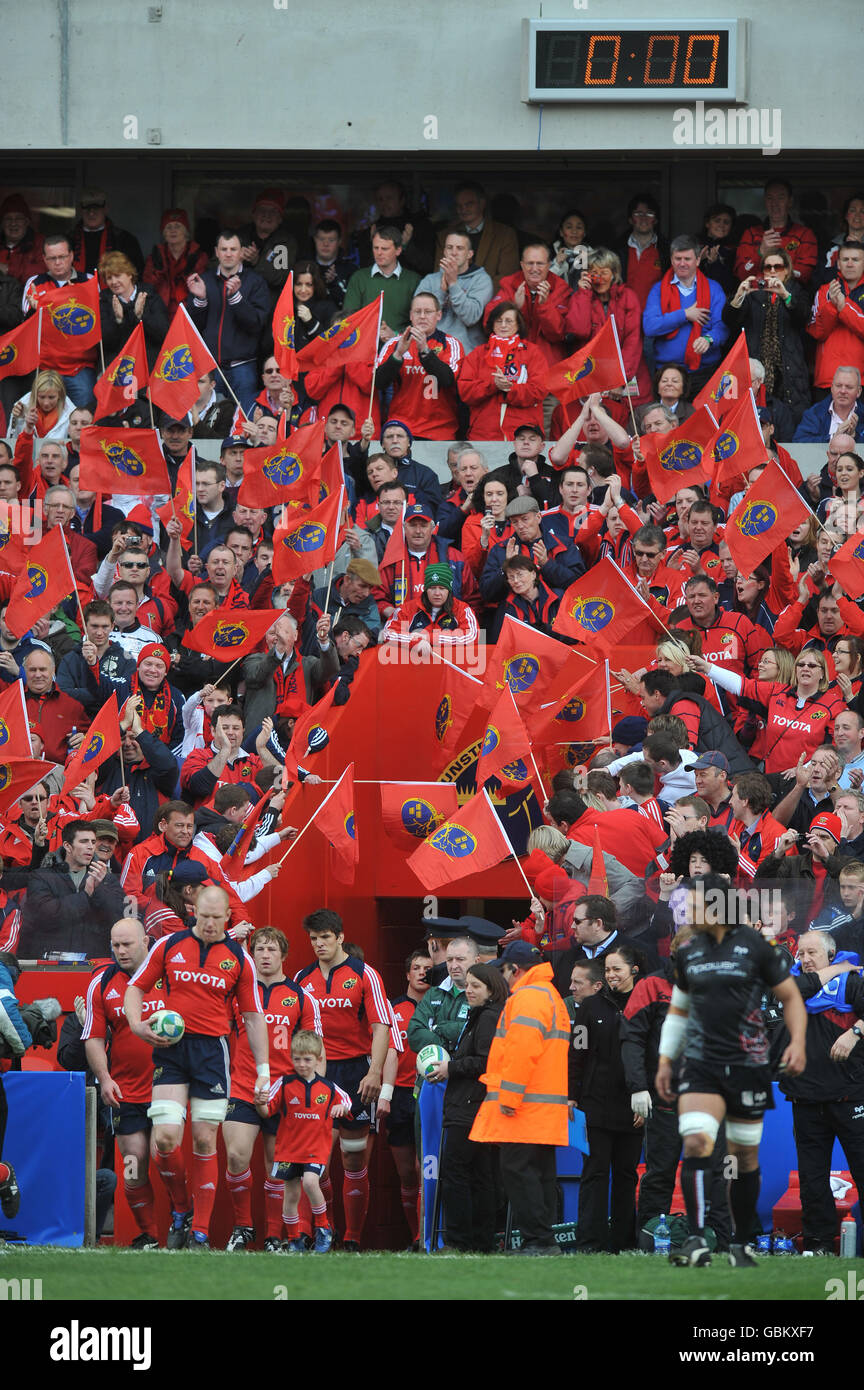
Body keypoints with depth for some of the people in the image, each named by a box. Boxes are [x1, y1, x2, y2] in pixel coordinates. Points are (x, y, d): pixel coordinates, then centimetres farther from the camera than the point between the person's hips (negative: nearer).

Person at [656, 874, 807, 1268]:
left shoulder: (755, 947, -3)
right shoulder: (688, 953, 9)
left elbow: (790, 997, 5)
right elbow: (678, 1010, 21)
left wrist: (797, 1041, -10)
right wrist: (665, 1061, 15)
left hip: (748, 1065, -2)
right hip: (701, 1065, 2)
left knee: (745, 1156, 5)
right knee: (695, 1142, -18)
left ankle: (742, 1244, 19)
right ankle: (697, 1242, -23)